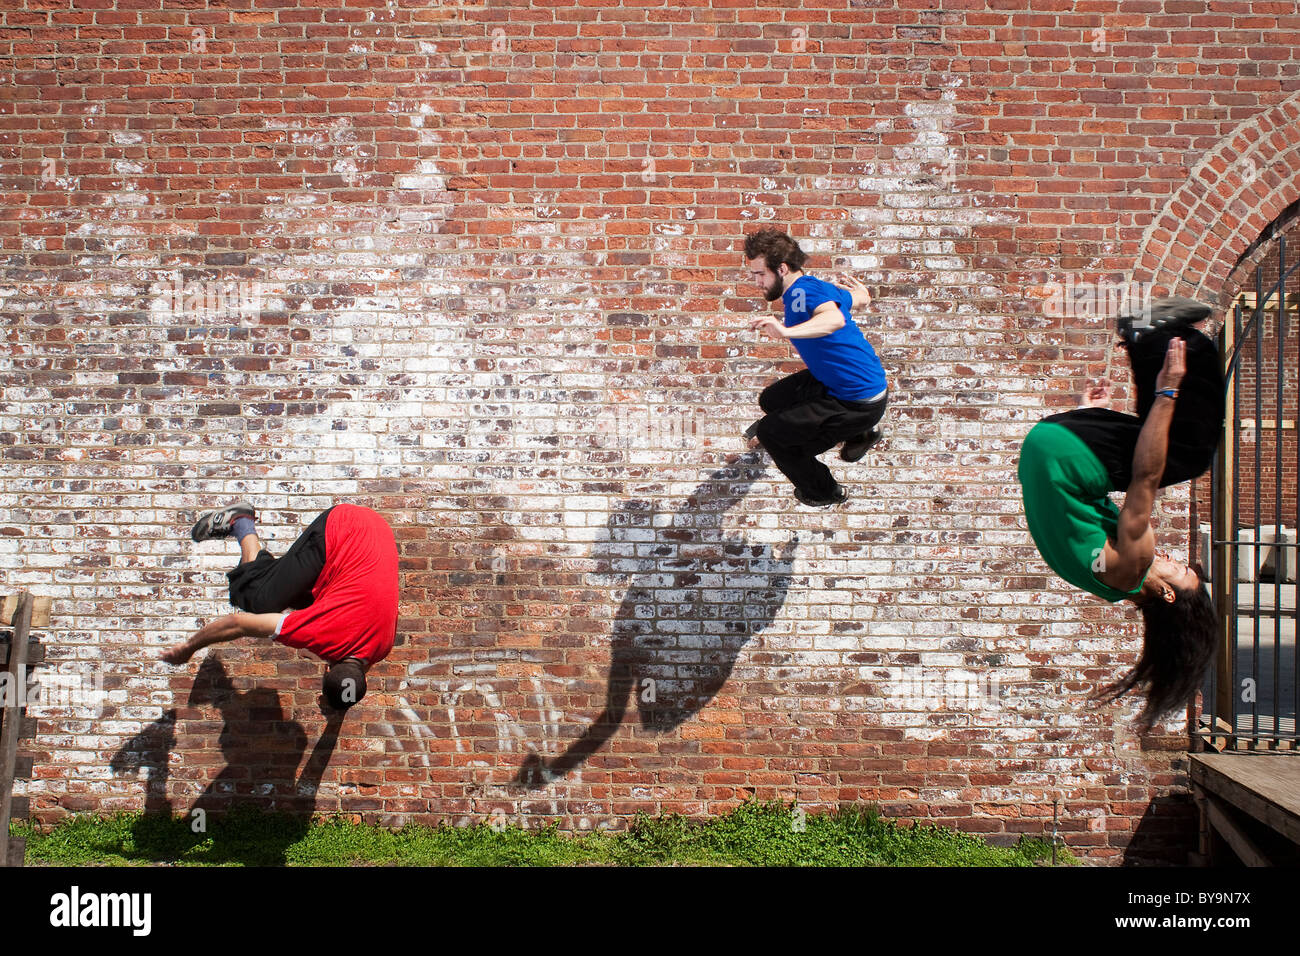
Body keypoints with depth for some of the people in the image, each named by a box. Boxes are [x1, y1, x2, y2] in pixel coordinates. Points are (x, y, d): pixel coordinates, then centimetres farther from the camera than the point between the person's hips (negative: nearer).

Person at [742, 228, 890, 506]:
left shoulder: (804, 291, -25)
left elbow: (835, 319, -48)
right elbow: (861, 299, 20)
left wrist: (787, 331, -61)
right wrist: (860, 292, 44)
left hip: (859, 404, -10)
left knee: (768, 432, -3)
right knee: (771, 400, 20)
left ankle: (823, 492, 22)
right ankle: (858, 434, 28)